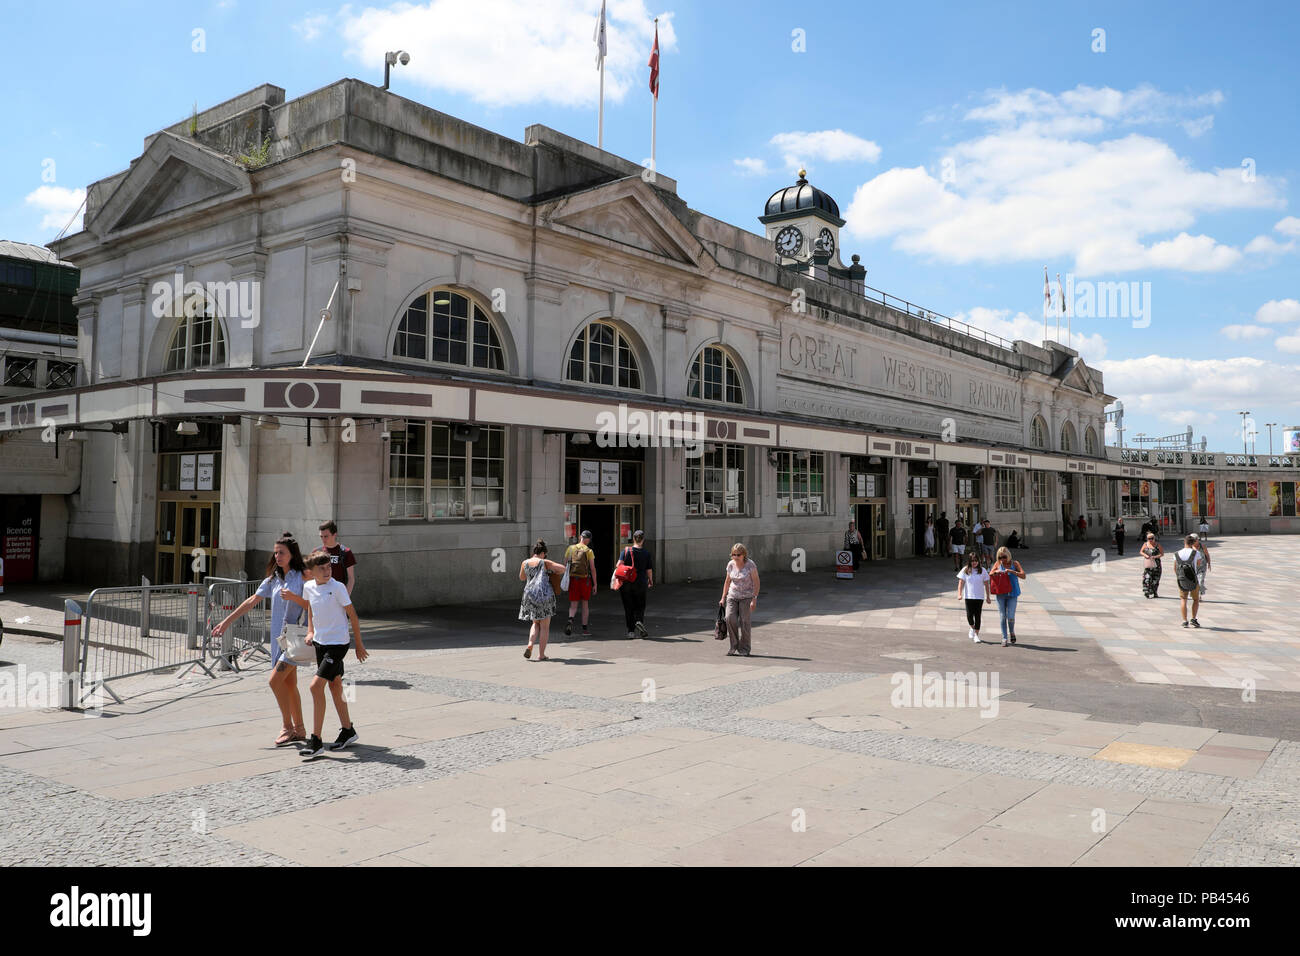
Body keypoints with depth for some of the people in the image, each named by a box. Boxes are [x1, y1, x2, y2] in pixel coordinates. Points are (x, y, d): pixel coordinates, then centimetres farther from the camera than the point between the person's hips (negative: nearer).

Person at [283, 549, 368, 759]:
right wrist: (310, 631, 12)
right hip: (320, 642, 7)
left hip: (337, 643, -7)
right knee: (334, 686, 16)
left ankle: (315, 741, -9)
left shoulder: (337, 588, -16)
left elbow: (352, 615, -10)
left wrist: (359, 644, -5)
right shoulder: (309, 587, 1)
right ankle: (348, 731, 31)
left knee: (316, 685, -15)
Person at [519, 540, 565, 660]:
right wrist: (553, 573, 12)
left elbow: (521, 578, 23)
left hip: (529, 595, 4)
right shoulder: (544, 562, -3)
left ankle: (530, 645, -2)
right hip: (545, 595, -4)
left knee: (536, 623, 21)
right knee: (545, 626, 6)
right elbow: (562, 568, -6)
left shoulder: (525, 563, 7)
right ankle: (541, 654, 4)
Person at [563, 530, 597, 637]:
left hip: (572, 579, 2)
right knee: (585, 604, 11)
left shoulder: (570, 548, 5)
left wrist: (566, 579, 18)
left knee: (573, 604, 5)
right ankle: (585, 629, 15)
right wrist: (595, 584, -2)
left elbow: (565, 565, 7)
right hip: (585, 579, -2)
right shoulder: (589, 551, -6)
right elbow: (592, 569, -7)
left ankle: (570, 620, -25)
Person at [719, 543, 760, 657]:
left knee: (744, 621, -7)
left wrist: (754, 599, -15)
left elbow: (756, 583, -10)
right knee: (730, 618, -14)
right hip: (732, 596, 4)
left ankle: (744, 649, 4)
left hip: (746, 597, -4)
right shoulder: (730, 564, 2)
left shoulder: (750, 565, -12)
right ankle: (734, 646, -1)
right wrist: (723, 597, 12)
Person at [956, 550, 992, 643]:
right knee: (969, 615, -5)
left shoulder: (982, 570, 1)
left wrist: (988, 597, 7)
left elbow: (986, 584, 6)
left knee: (977, 616, 1)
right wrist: (959, 594, -12)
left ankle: (976, 635, 11)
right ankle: (972, 628, 25)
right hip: (968, 596, 0)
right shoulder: (965, 570, 0)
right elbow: (961, 583, -1)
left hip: (980, 597, 0)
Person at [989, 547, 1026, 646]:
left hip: (1012, 594, -2)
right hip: (1000, 594, 2)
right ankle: (1004, 638, 10)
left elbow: (1023, 576, -11)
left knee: (1010, 617, -6)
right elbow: (989, 576, 5)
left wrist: (1011, 571, -23)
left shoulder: (1015, 563, -1)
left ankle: (1012, 632, 24)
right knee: (1002, 617, 1)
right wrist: (995, 572, -15)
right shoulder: (998, 564, 4)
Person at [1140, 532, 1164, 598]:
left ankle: (1155, 593, 16)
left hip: (1155, 564, -1)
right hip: (1147, 564, 1)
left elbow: (1162, 554, -1)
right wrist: (1145, 555, -9)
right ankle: (1147, 592, -11)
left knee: (1155, 579, 4)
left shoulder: (1157, 545, -1)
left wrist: (1155, 557, -17)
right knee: (1147, 578, -10)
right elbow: (1141, 552, 12)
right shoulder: (1145, 544, 5)